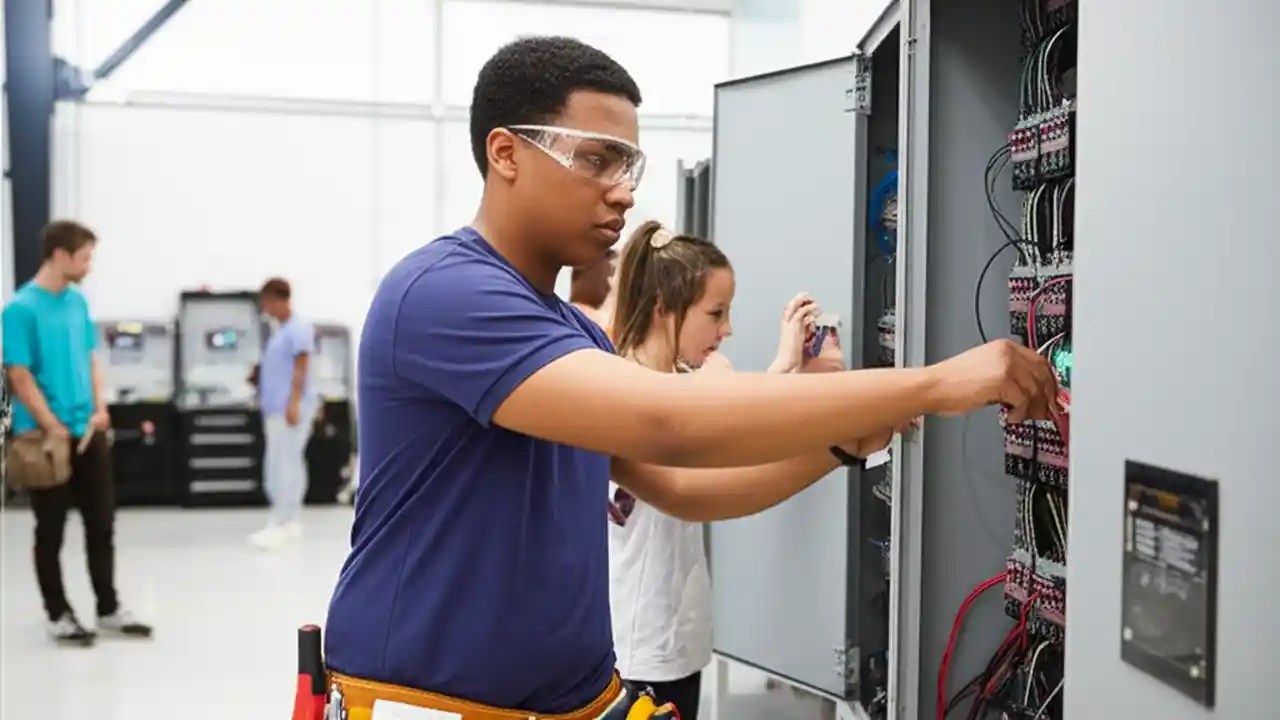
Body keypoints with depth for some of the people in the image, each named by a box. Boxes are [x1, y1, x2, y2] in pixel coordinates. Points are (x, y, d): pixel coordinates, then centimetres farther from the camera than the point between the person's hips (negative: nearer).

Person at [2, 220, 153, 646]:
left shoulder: (78, 302, 8)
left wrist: (99, 407, 1)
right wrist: (53, 427, -16)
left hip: (88, 432, 7)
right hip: (46, 436, -7)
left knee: (102, 522, 10)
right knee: (51, 530, 5)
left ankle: (109, 609, 21)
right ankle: (58, 615, 17)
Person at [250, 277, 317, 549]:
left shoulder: (298, 329, -10)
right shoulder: (280, 330, 18)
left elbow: (301, 369, -16)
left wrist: (294, 404, -23)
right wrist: (266, 401, 23)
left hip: (290, 408, -9)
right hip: (276, 408, 9)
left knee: (285, 465, -10)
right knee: (282, 465, 10)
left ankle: (279, 525, -10)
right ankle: (291, 522, 15)